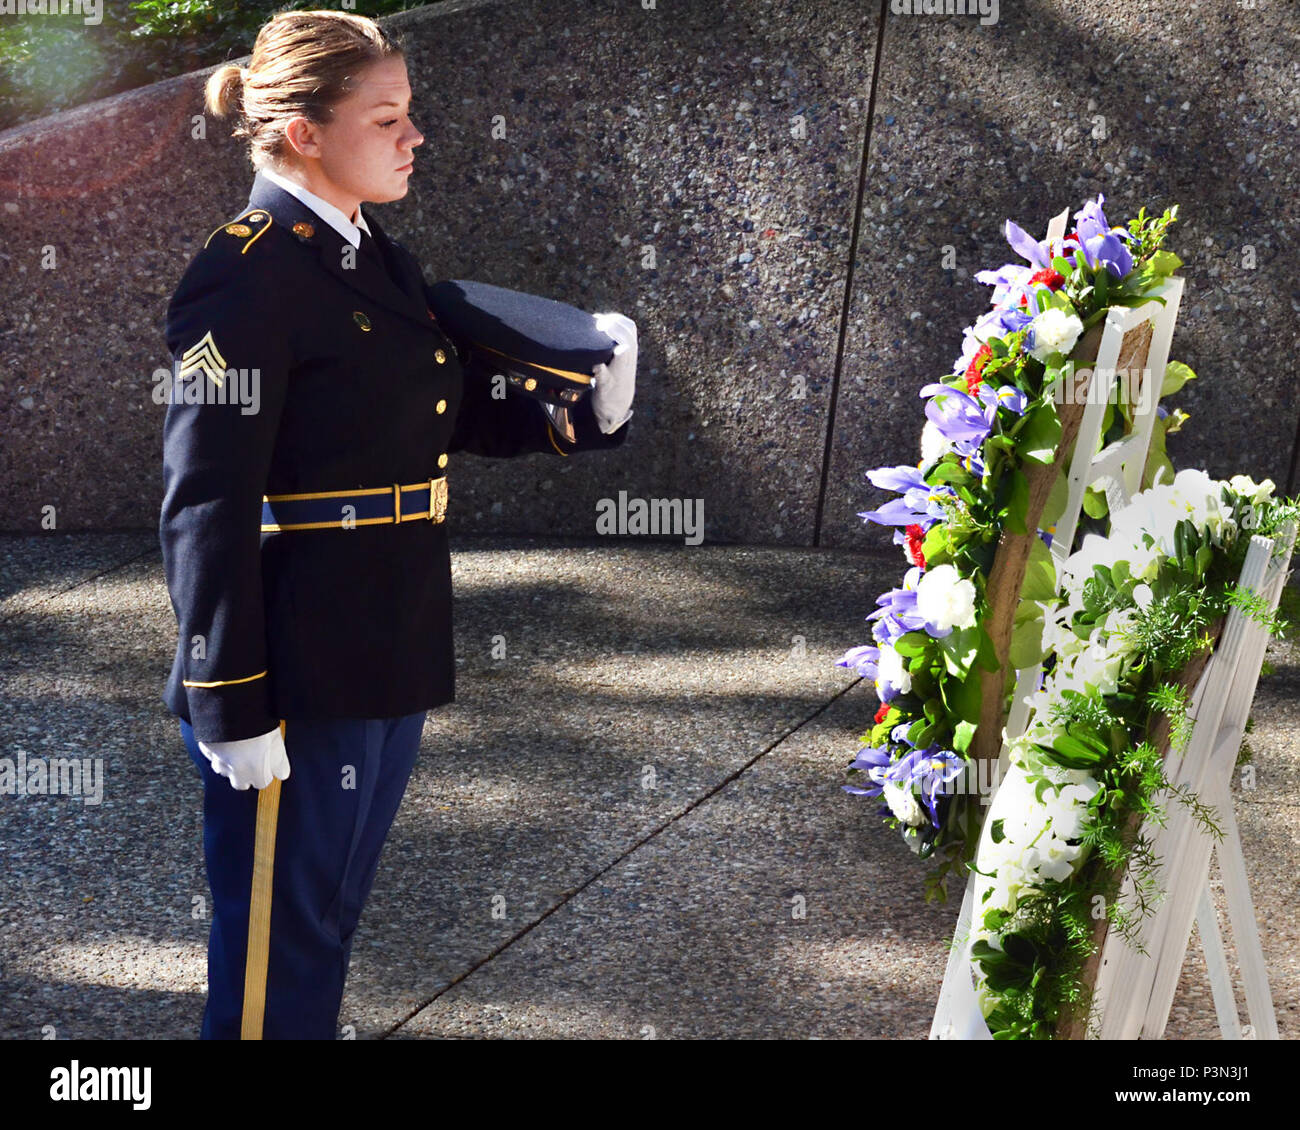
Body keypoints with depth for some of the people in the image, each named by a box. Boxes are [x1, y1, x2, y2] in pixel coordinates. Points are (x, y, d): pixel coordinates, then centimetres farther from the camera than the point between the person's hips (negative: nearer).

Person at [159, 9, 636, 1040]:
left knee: (331, 916, 22)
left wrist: (593, 405, -1)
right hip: (295, 678, -9)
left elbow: (461, 416, 17)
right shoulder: (247, 277, -17)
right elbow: (206, 508, -19)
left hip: (389, 662, 9)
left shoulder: (376, 260, 11)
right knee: (277, 939, 7)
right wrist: (233, 709, -19)